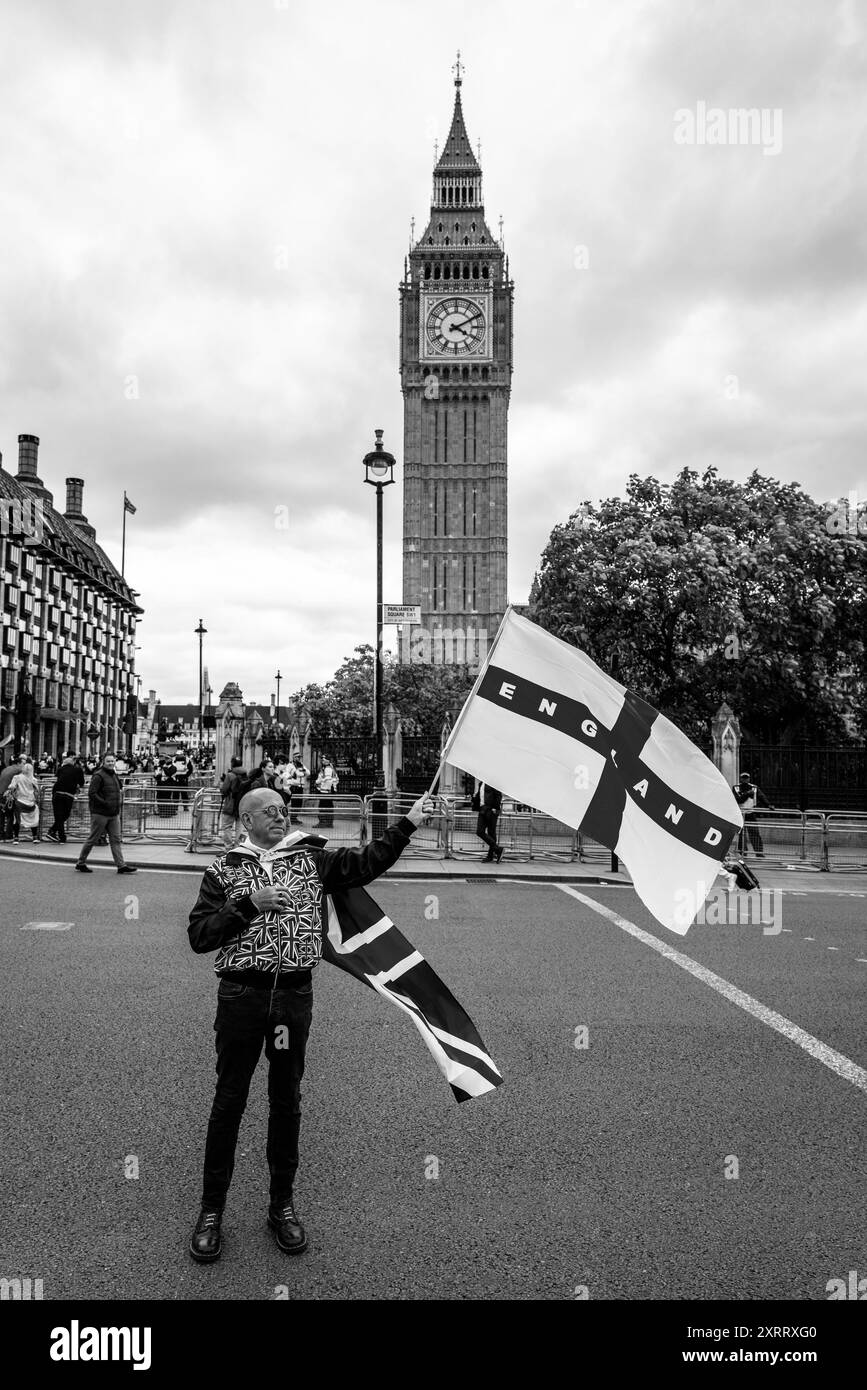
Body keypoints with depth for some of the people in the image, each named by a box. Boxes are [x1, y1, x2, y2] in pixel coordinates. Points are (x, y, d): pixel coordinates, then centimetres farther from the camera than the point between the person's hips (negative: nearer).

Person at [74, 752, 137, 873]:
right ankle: (80, 863, 18)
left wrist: (118, 810, 14)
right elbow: (91, 794, -19)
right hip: (100, 813, -8)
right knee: (92, 839, 3)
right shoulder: (98, 776, -12)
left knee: (116, 840, 4)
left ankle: (121, 865, 4)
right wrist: (105, 803, -22)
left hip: (114, 814, 8)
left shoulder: (114, 775, 15)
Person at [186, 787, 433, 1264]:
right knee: (229, 1100, 7)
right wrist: (249, 905, -15)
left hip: (295, 995, 2)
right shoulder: (223, 869, 3)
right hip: (241, 994, -2)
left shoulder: (311, 859, 7)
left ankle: (282, 1205, 29)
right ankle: (211, 1210, 23)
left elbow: (366, 862, 3)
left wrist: (407, 823, -3)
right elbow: (199, 936, -4)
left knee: (286, 1100, 13)